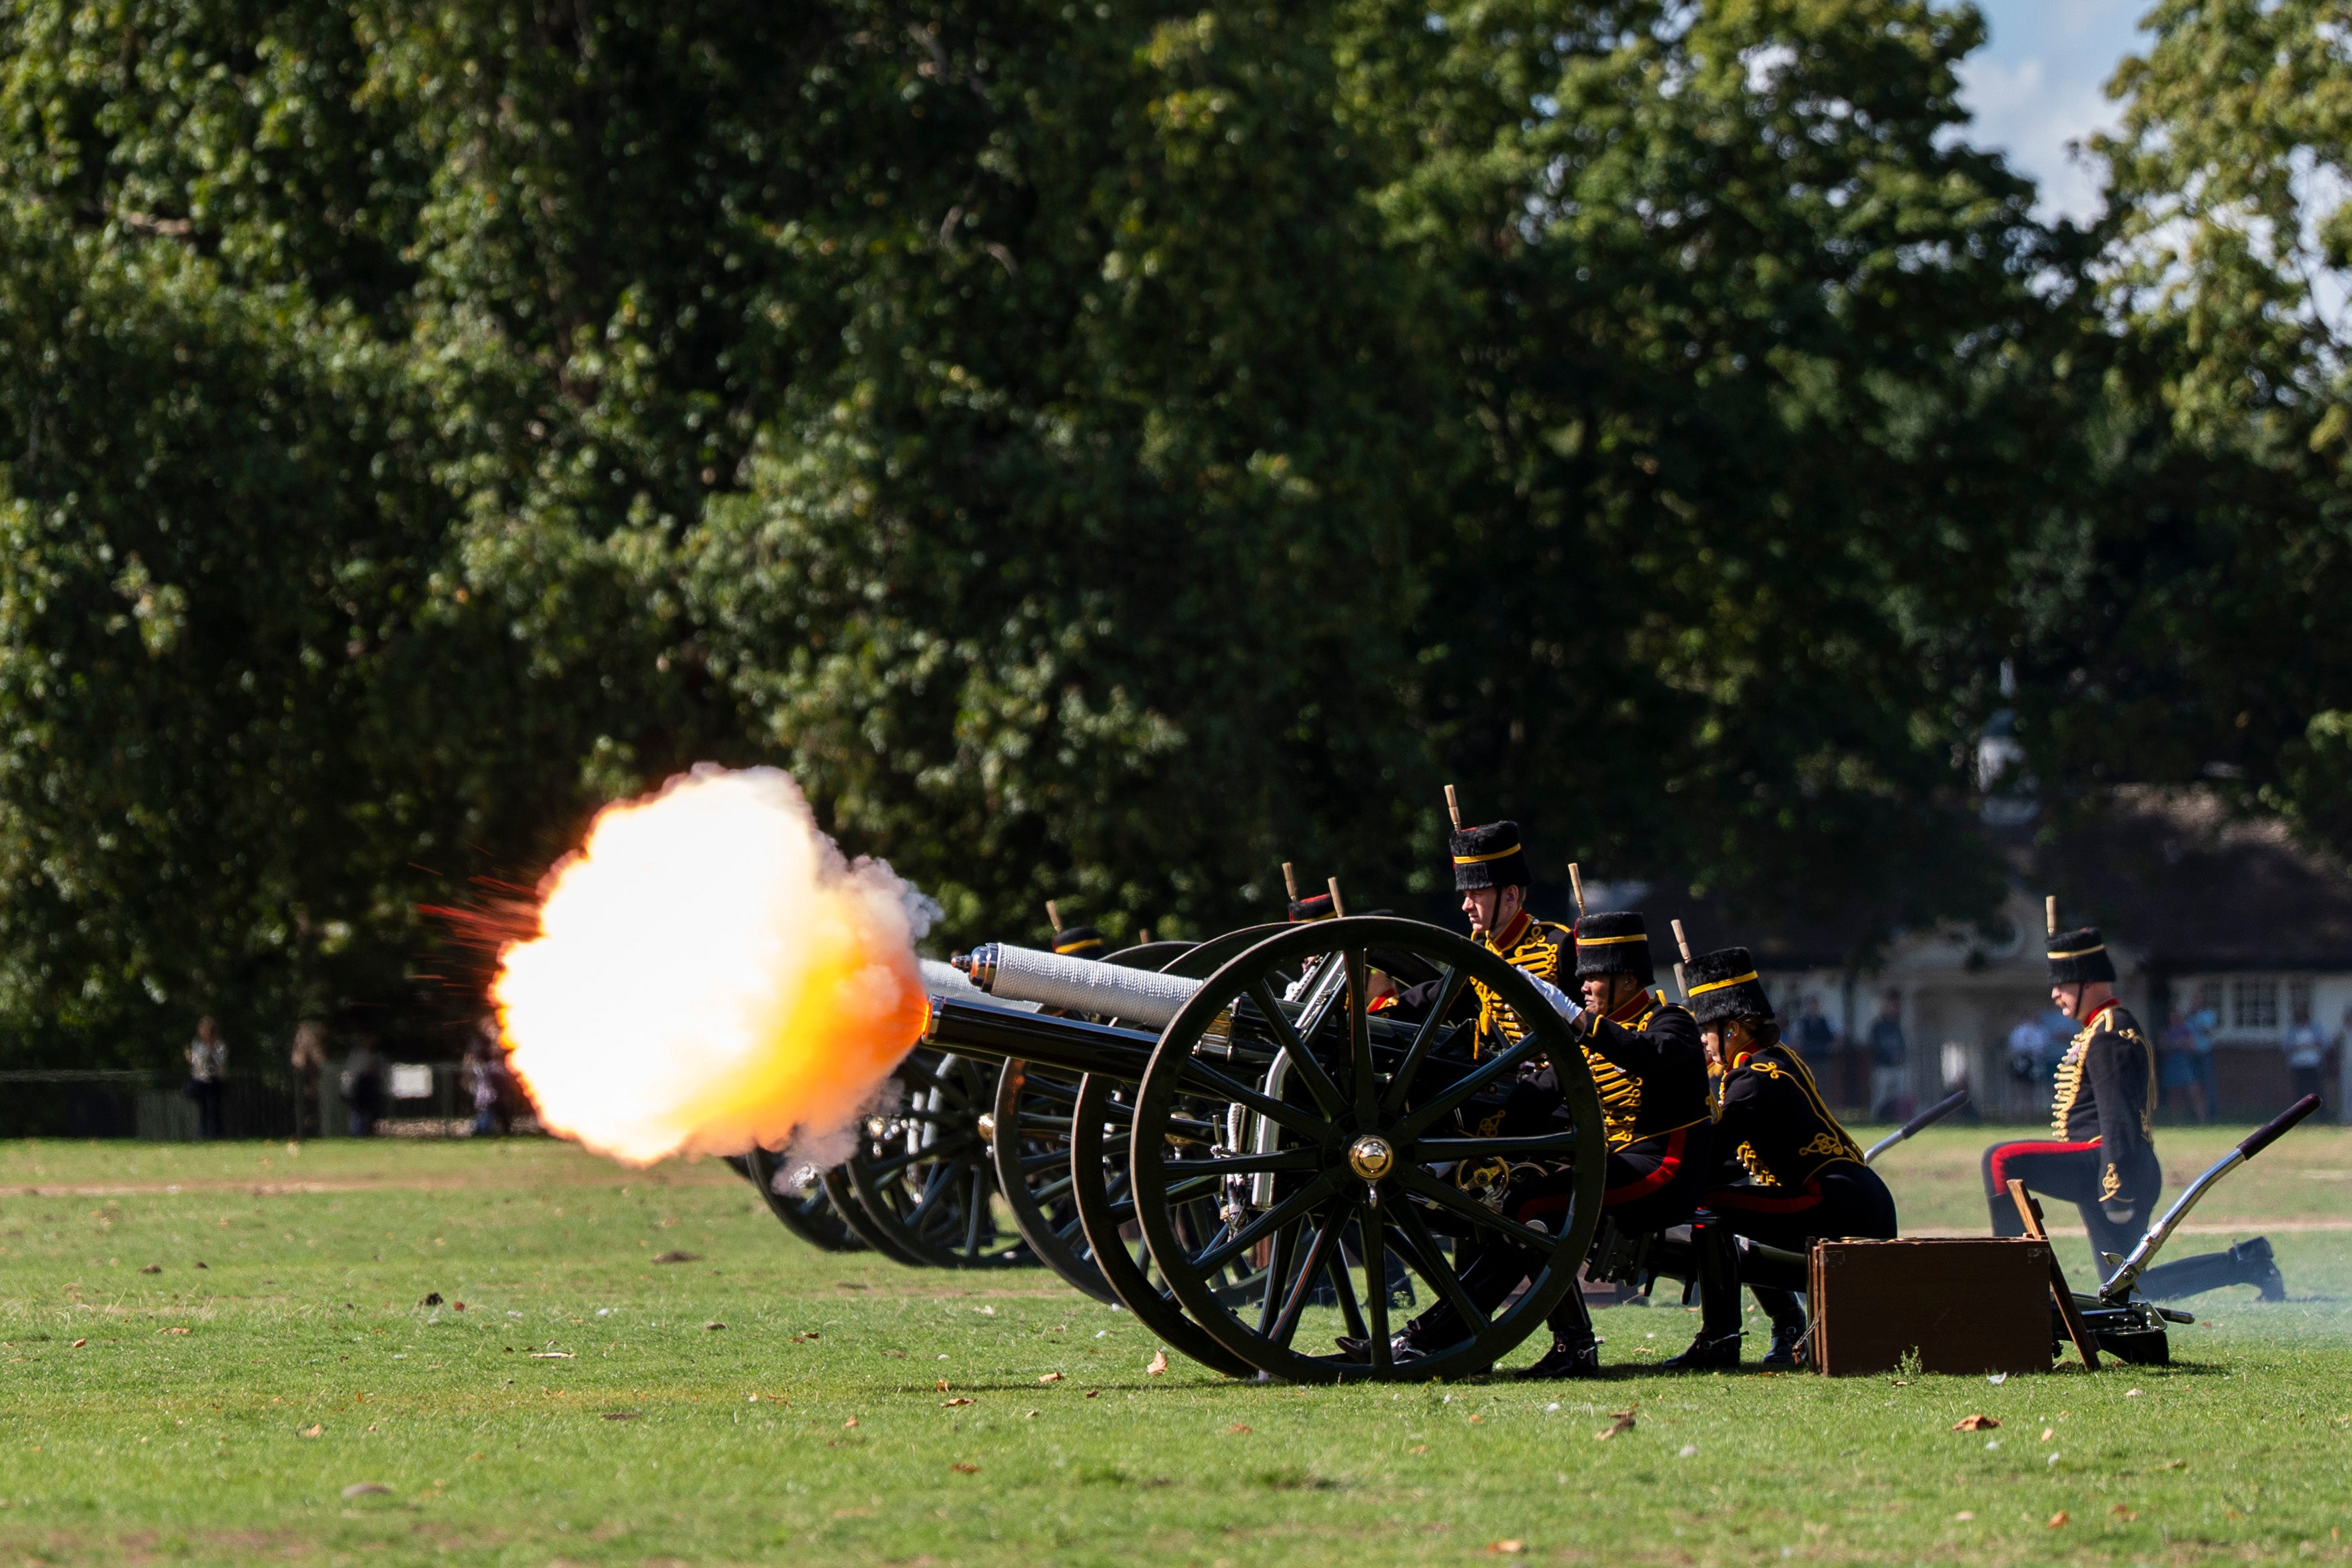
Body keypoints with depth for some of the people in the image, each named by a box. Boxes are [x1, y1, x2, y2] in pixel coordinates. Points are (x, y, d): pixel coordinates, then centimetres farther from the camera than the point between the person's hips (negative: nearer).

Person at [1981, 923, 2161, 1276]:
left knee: (2002, 1161, -20)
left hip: (2100, 1160, -11)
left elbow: (2119, 1118, -19)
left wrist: (2118, 1190, -25)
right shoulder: (2114, 1028, 23)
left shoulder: (2110, 1034, -11)